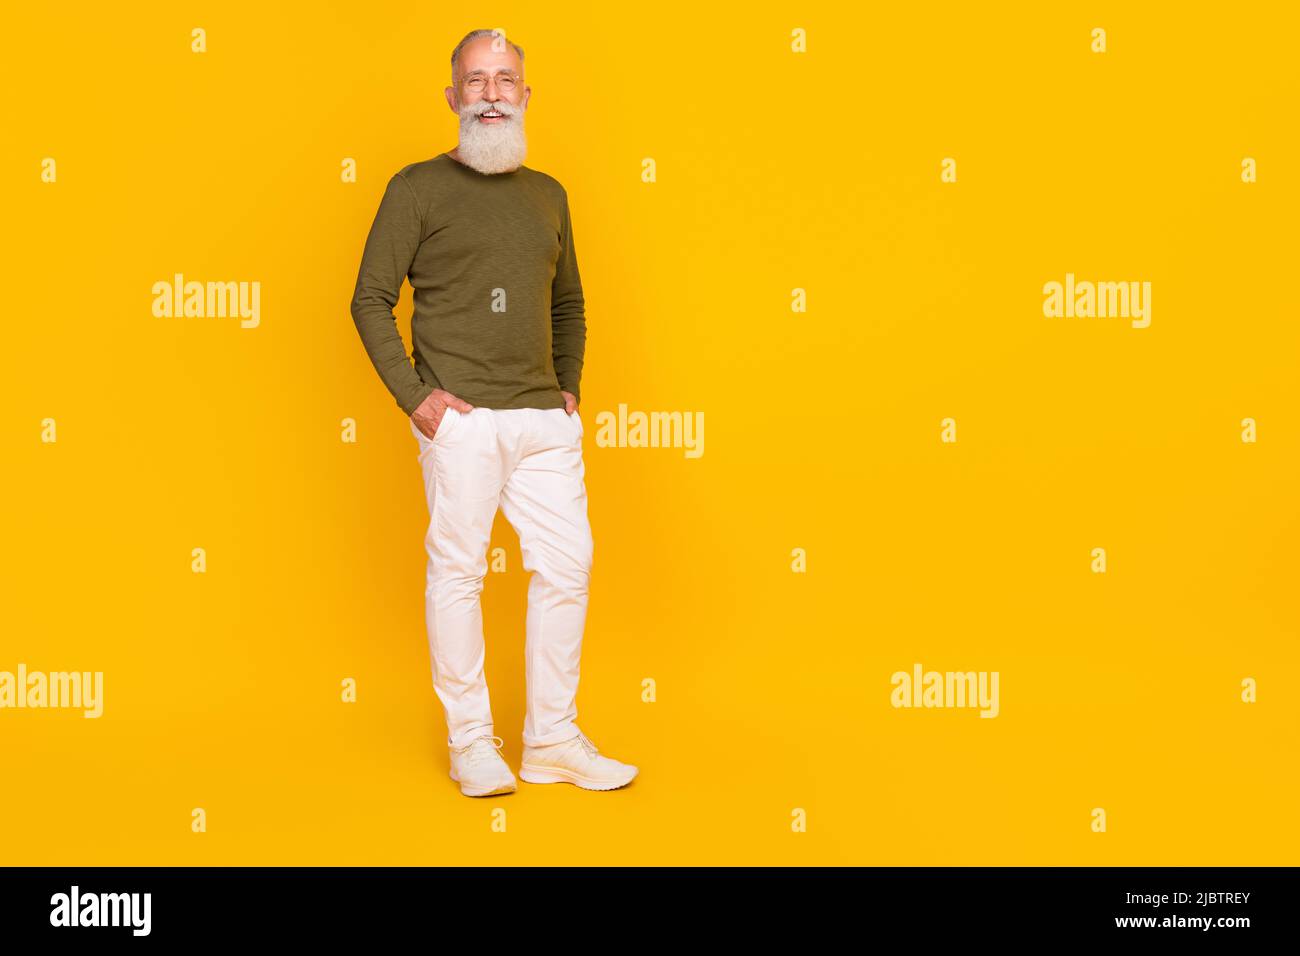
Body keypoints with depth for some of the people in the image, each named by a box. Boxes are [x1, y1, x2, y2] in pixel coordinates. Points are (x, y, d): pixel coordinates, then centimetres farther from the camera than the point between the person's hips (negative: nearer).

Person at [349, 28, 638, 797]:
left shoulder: (548, 194, 15)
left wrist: (570, 386, 13)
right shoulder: (419, 187, 0)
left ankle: (553, 740, 18)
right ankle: (471, 740, 14)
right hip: (462, 419, -5)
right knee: (458, 571, 0)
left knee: (568, 566, 5)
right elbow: (371, 299, -2)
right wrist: (413, 395, -9)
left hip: (546, 419, 5)